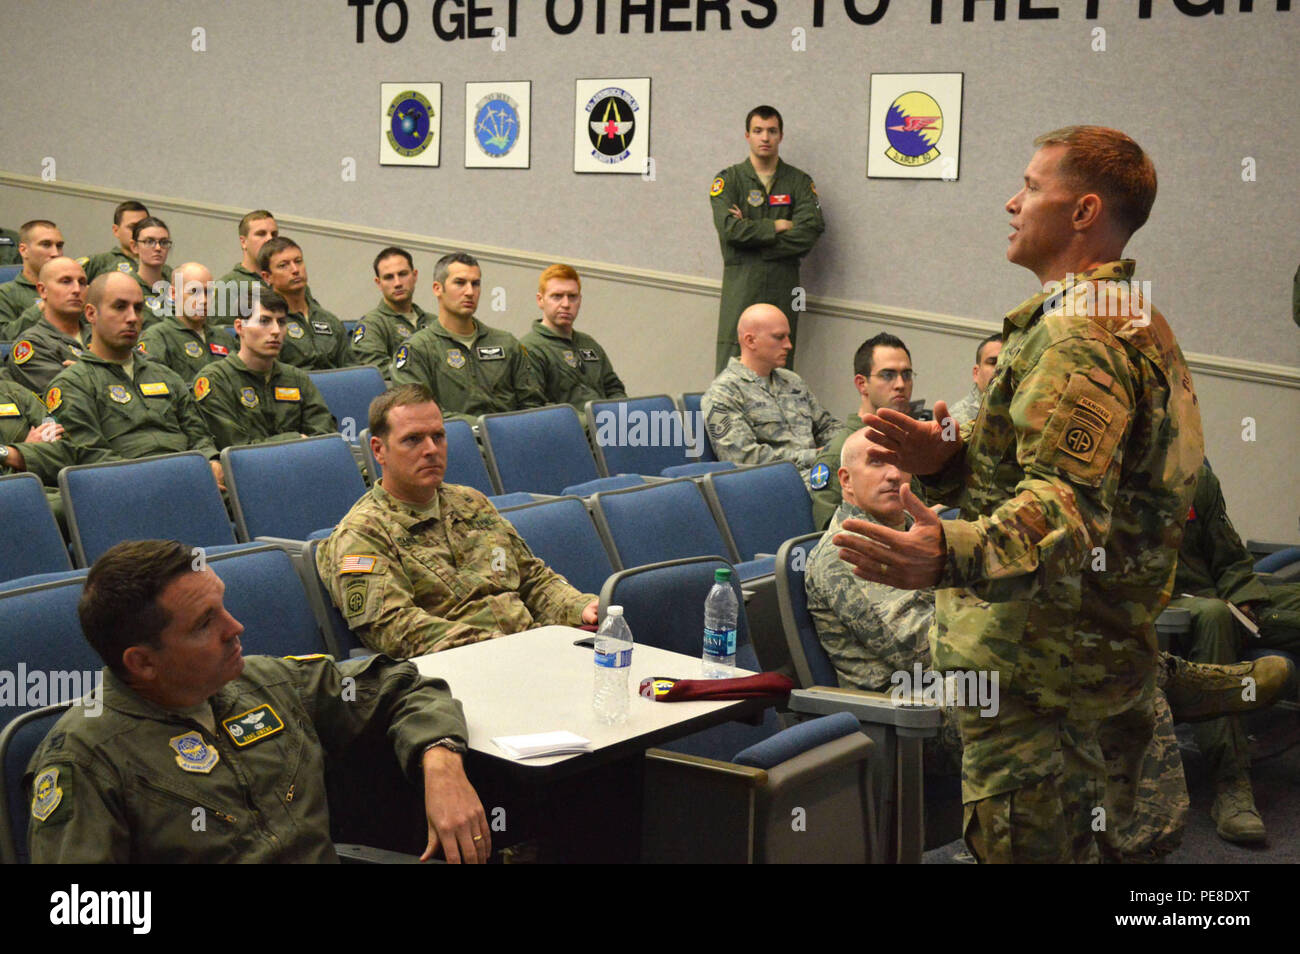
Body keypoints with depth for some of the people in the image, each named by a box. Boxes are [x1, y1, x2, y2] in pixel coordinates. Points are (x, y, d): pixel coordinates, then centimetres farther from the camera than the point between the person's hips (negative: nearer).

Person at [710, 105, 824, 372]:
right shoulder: (728, 180, 7)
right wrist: (775, 227, -4)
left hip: (783, 285, 2)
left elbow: (811, 230, -6)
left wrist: (753, 232, -7)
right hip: (741, 284, -2)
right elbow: (730, 229, -9)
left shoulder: (799, 182, 11)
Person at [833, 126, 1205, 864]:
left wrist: (950, 555, -48)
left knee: (1020, 842, -4)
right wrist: (949, 459, 9)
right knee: (1069, 842, 22)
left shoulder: (1077, 337, -20)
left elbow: (1069, 507, -31)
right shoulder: (1137, 324, 17)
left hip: (1036, 664, -12)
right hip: (1106, 642, 12)